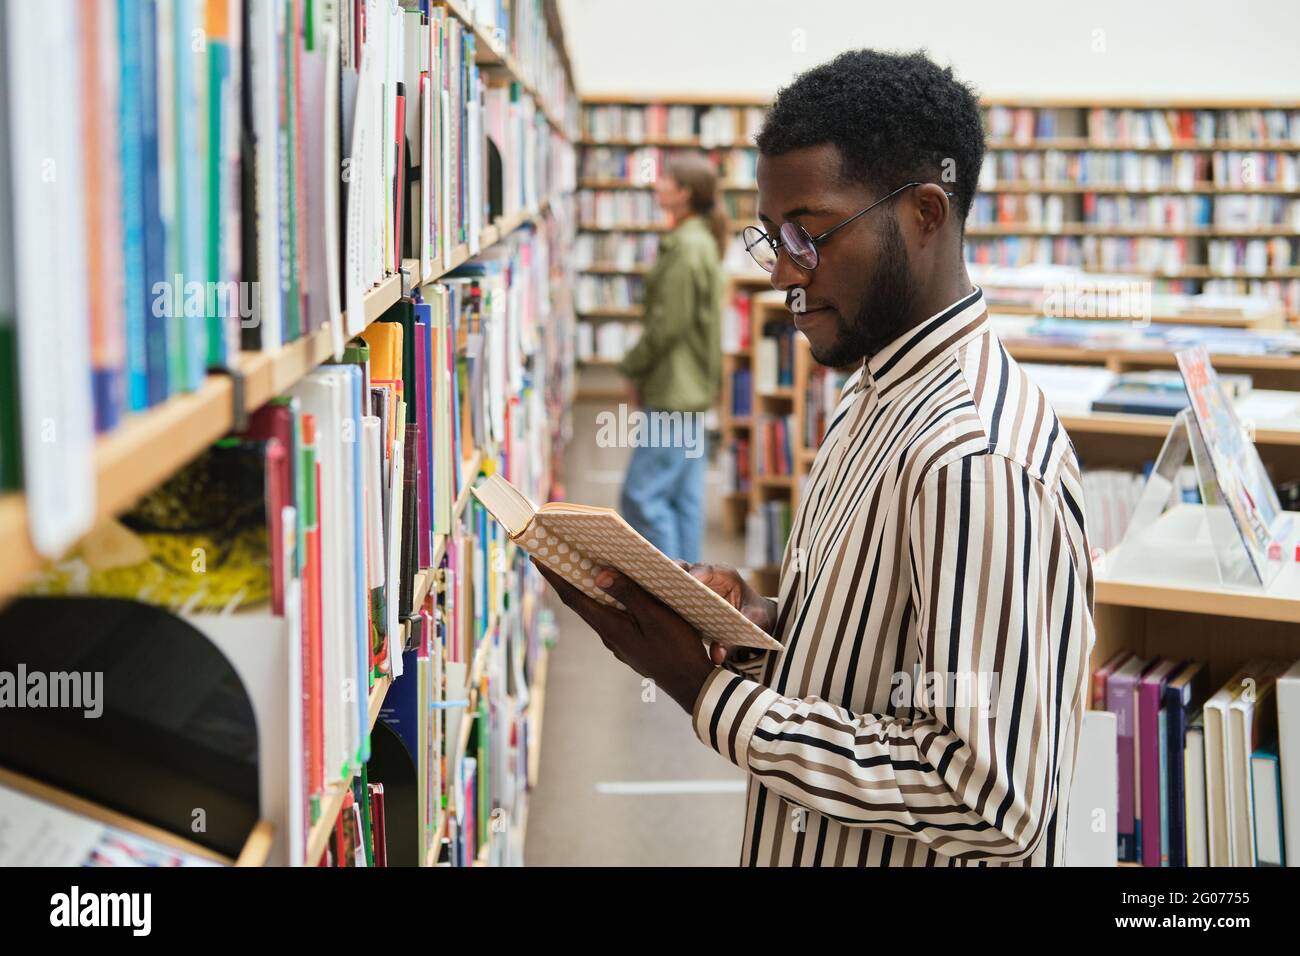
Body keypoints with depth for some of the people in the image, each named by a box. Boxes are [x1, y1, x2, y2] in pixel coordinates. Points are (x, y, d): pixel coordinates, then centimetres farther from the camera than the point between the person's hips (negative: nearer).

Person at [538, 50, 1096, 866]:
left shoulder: (981, 458, -26)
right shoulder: (875, 399, 5)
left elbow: (989, 801, -28)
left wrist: (711, 693, -24)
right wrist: (762, 622, -5)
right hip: (809, 847, 8)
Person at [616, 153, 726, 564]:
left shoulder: (687, 246, -18)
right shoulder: (701, 241, 14)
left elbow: (667, 325, -20)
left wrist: (633, 367, -6)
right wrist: (643, 371, 16)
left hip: (674, 391, -10)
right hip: (691, 390, 10)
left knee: (643, 495, -7)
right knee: (683, 496, 13)